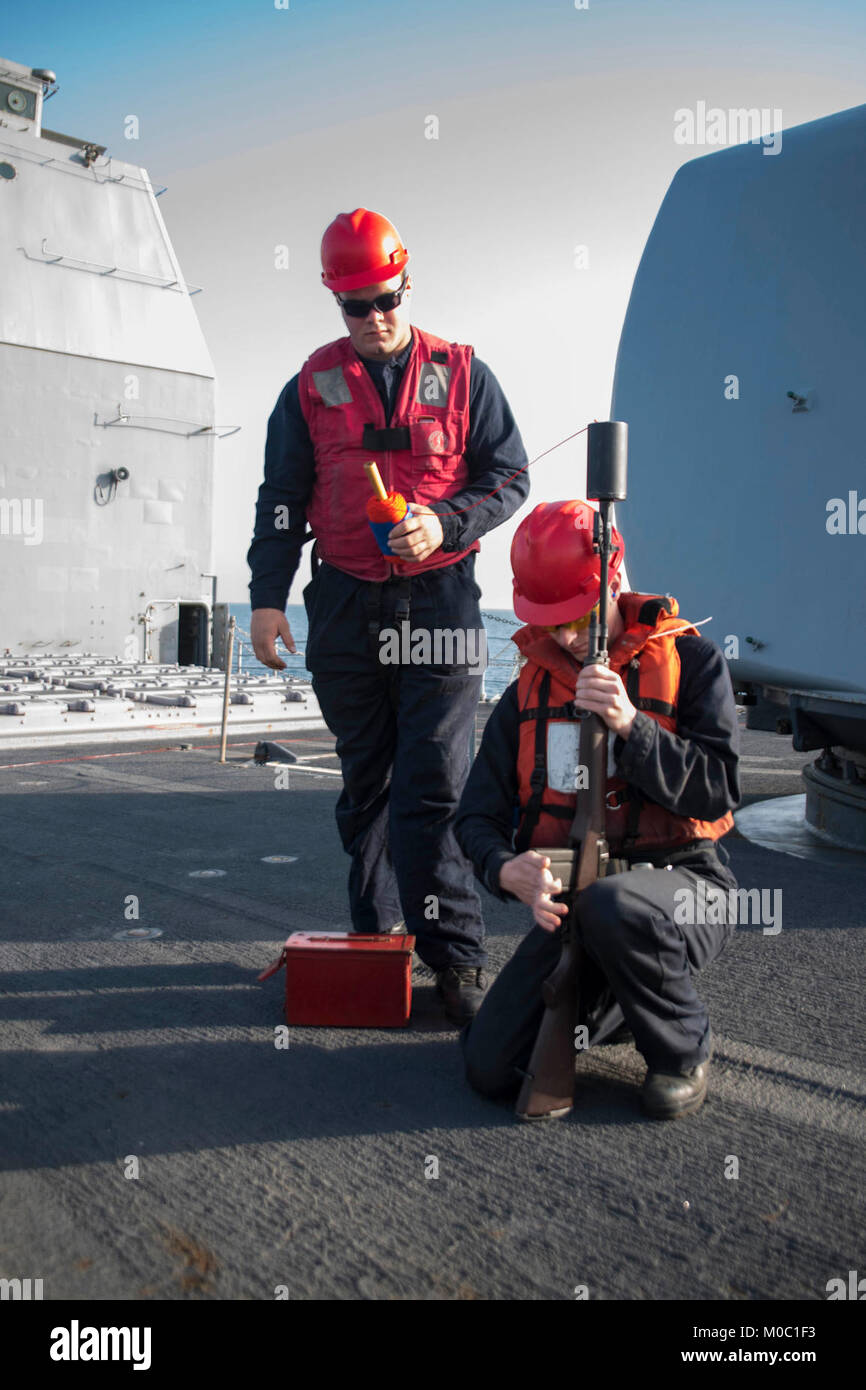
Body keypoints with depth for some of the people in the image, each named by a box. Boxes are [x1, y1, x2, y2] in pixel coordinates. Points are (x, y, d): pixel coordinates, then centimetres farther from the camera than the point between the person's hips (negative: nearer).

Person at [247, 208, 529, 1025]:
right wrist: (267, 596, 1)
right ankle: (376, 935, 21)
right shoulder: (313, 387, 10)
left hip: (439, 602, -2)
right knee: (366, 781, 10)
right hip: (346, 606, 3)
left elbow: (509, 477, 5)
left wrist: (444, 524, -13)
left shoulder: (462, 375, 5)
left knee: (434, 787, -8)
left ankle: (455, 956, -1)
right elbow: (281, 499, 10)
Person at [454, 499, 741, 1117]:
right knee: (492, 1068, -11)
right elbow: (478, 815, 6)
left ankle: (684, 1046, -8)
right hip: (570, 898, 4)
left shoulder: (692, 659, -2)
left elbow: (718, 792, -10)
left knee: (610, 906, -40)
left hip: (683, 885, -3)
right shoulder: (529, 692, 9)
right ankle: (621, 1004, 18)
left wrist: (631, 726, -23)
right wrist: (508, 869, -17)